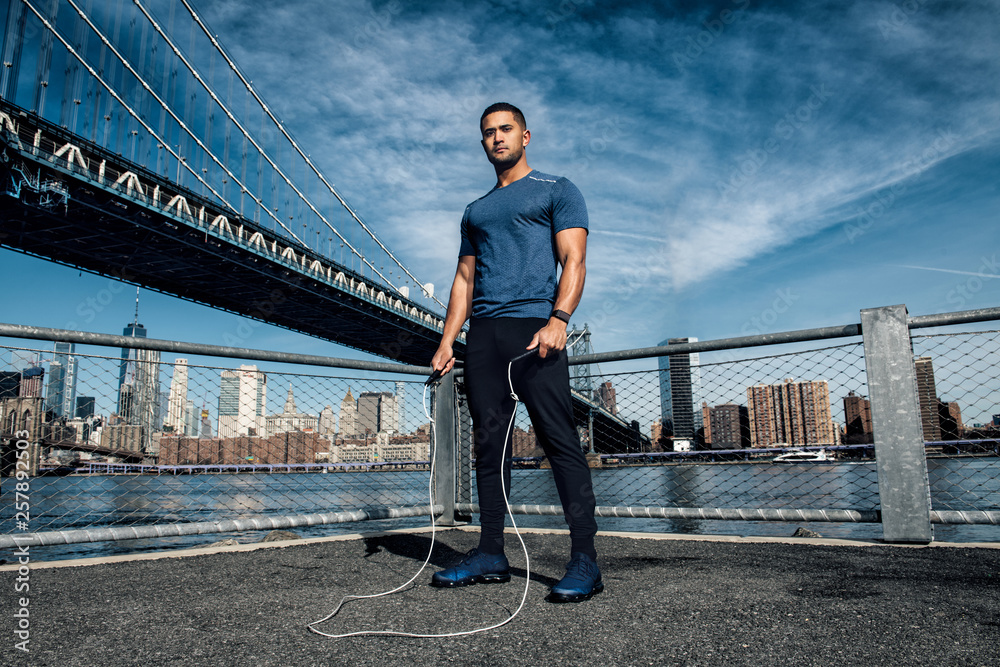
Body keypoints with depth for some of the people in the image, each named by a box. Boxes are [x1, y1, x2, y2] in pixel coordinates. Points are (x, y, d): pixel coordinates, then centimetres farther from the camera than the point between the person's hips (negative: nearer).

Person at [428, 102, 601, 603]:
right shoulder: (475, 211, 28)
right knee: (490, 445, 4)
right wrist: (447, 340, 10)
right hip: (482, 335, 6)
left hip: (534, 326, -5)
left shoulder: (556, 191, 11)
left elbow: (573, 262, -2)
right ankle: (490, 555, 10)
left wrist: (558, 320, -19)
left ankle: (584, 561, -8)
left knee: (559, 440, -11)